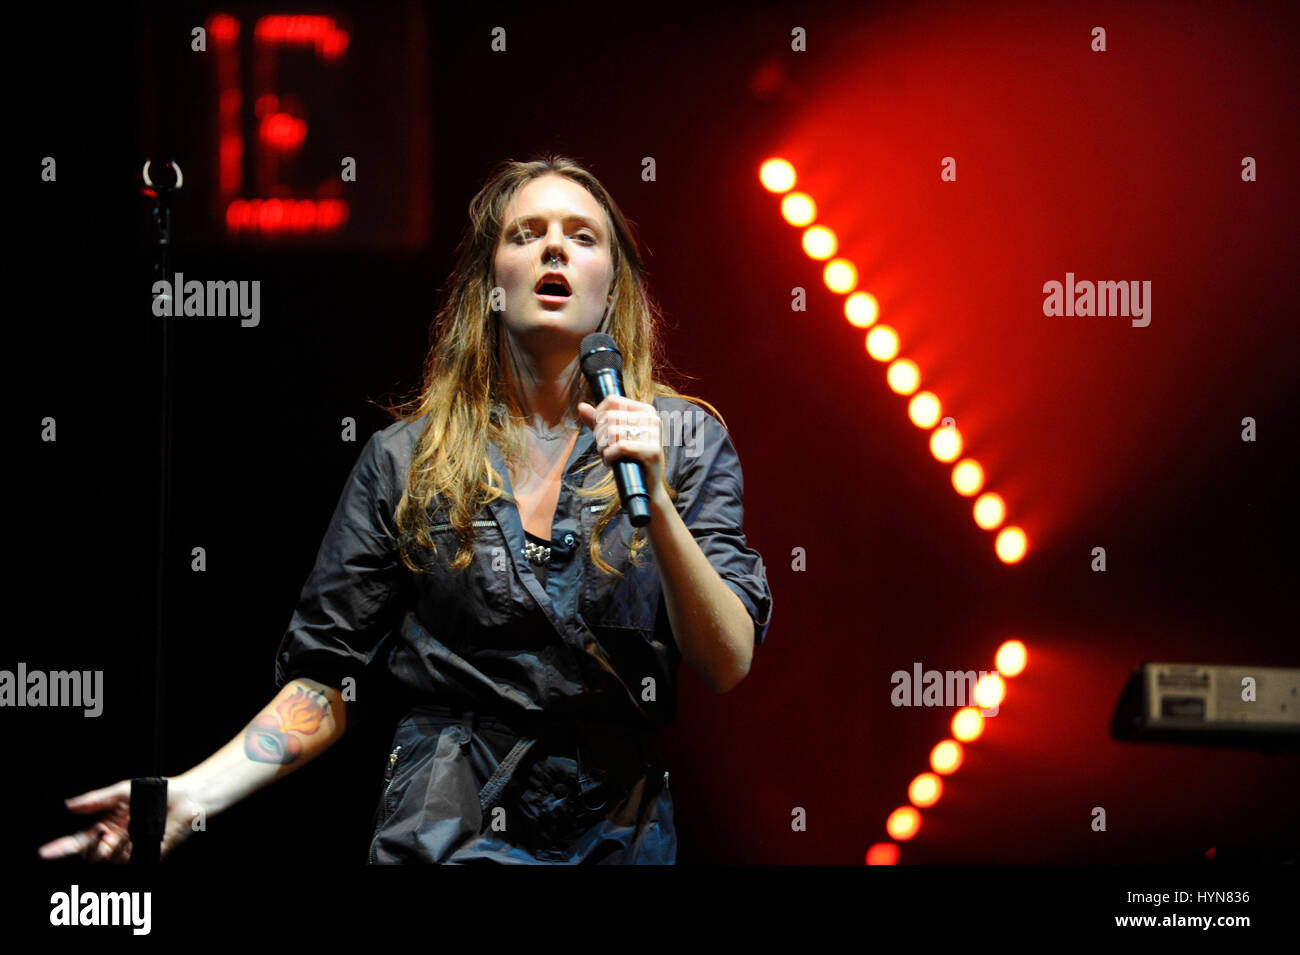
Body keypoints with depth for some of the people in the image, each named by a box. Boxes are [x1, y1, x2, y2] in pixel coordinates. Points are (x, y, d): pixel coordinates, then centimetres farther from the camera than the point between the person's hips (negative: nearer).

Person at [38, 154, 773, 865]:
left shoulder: (684, 439, 0)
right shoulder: (406, 460, -1)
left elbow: (729, 666, -8)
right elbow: (329, 679, -1)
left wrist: (654, 501, -20)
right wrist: (193, 793, -14)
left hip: (622, 833, 1)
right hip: (443, 836, 0)